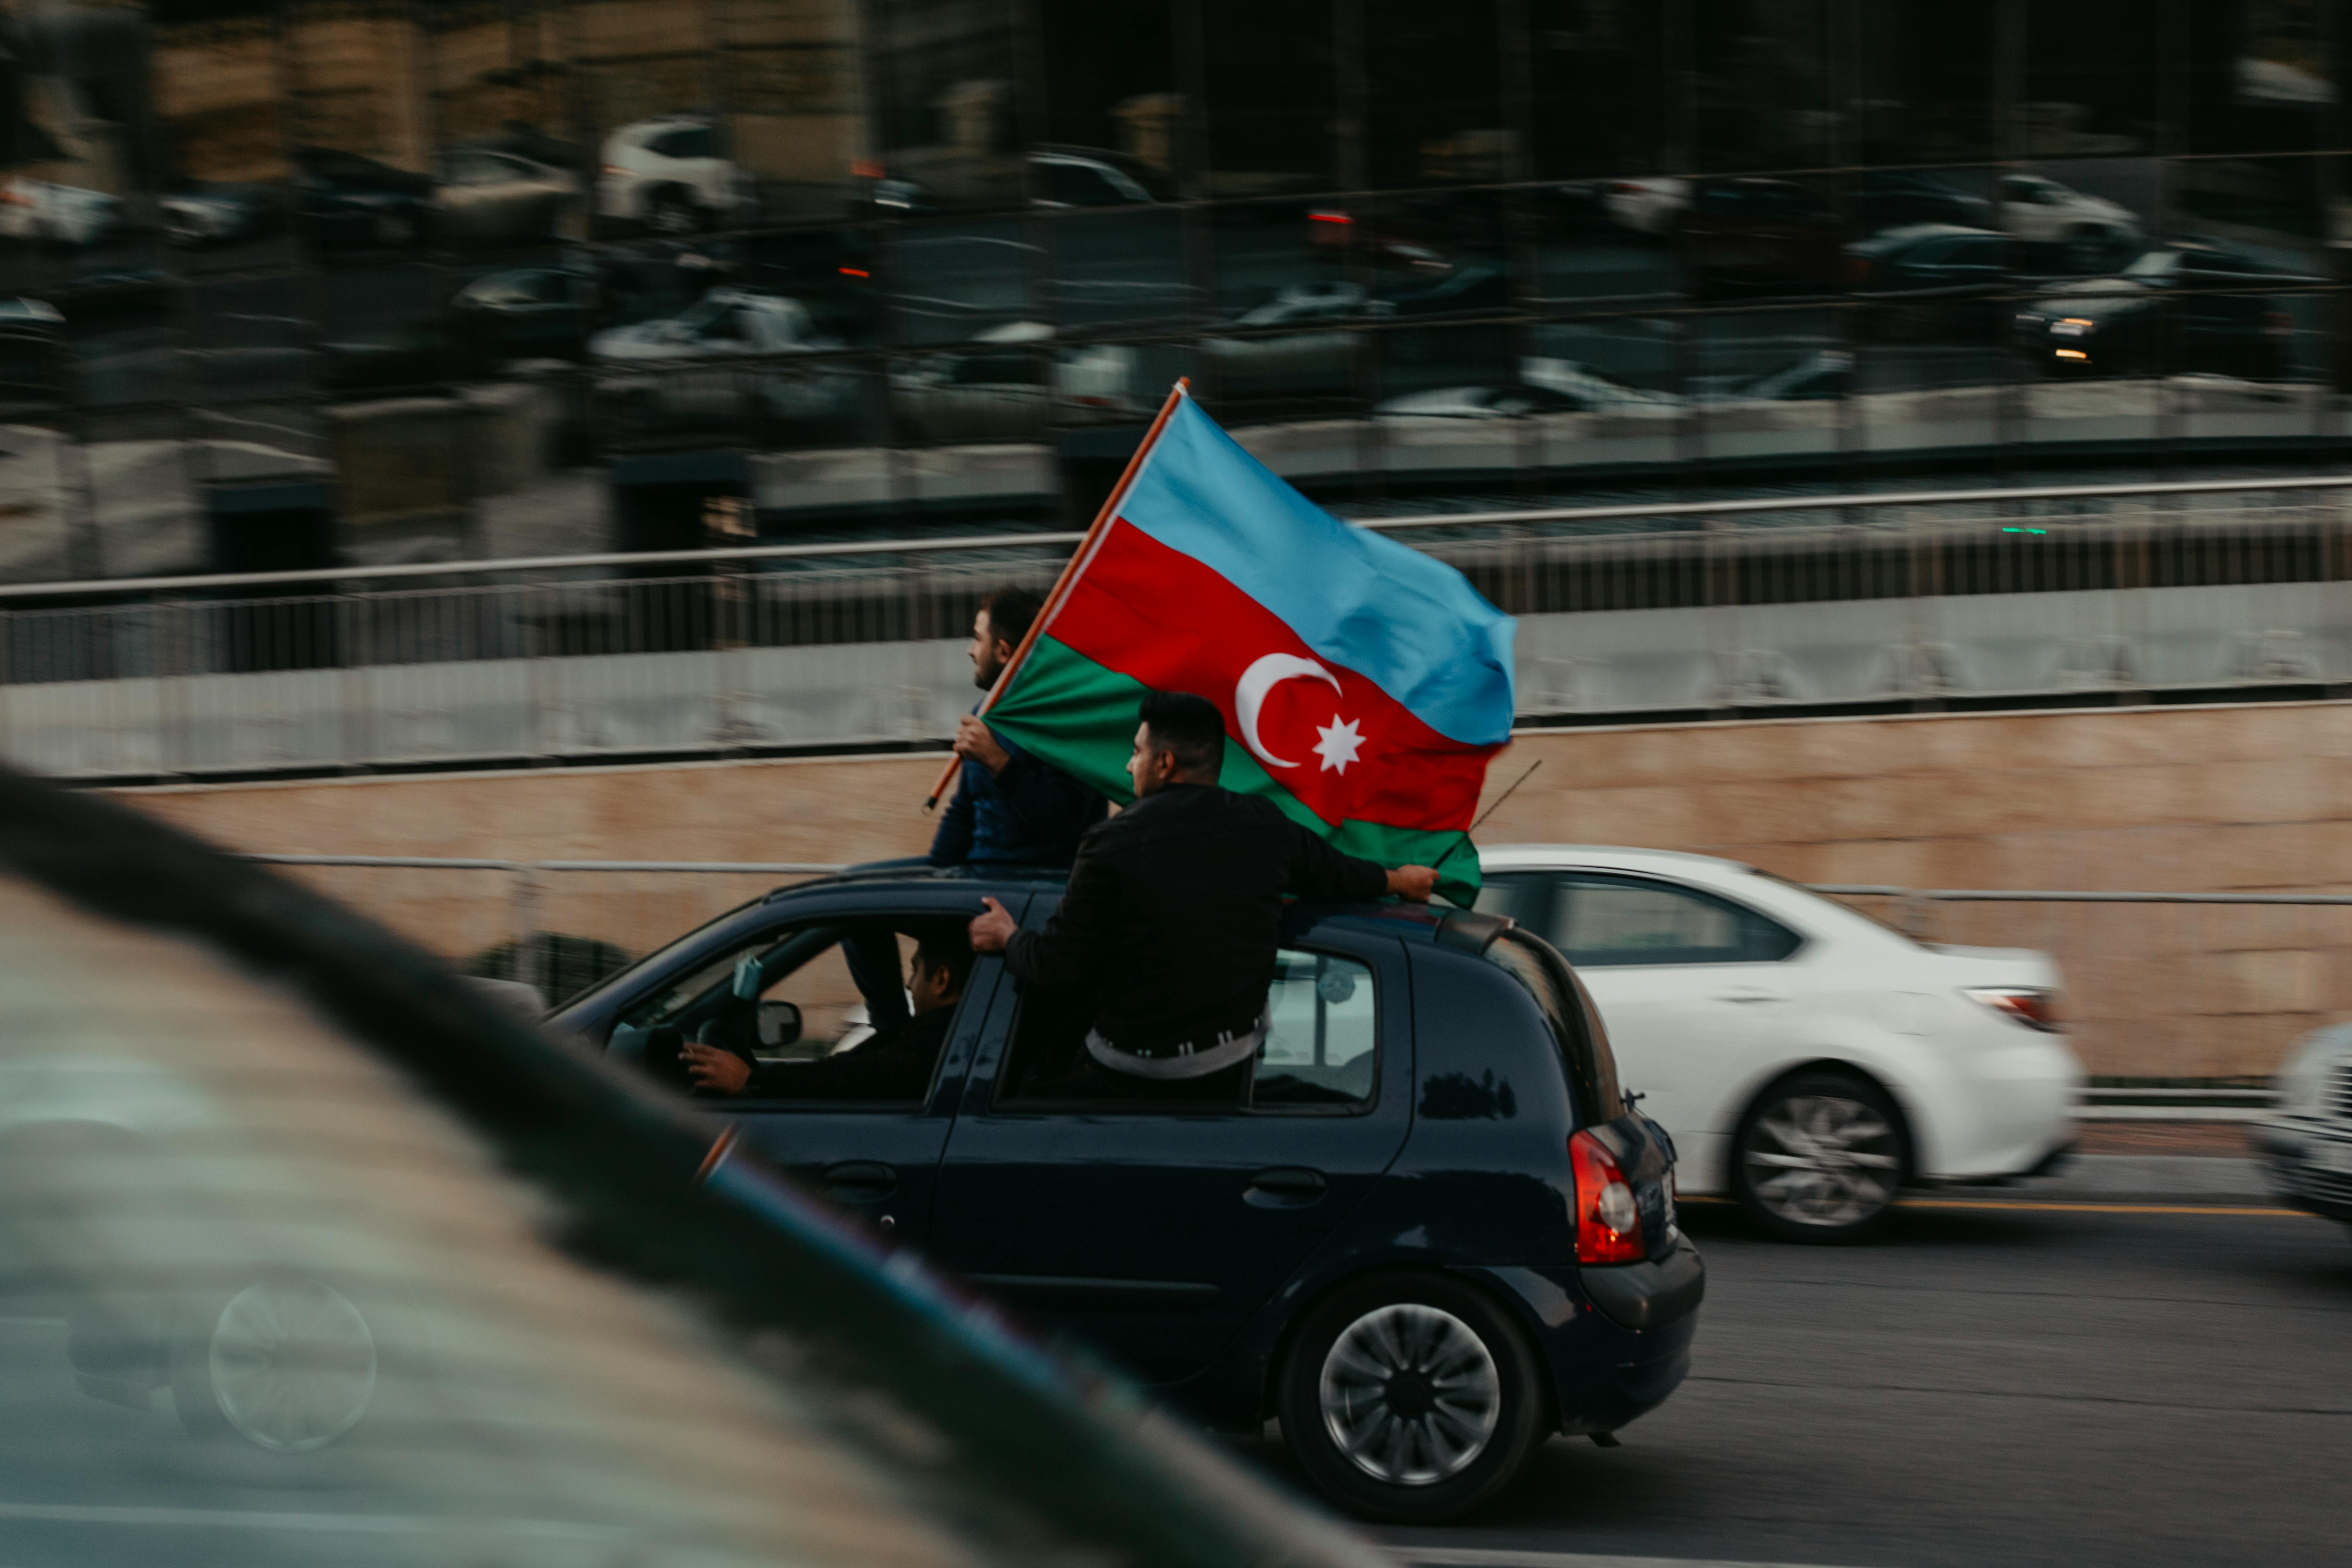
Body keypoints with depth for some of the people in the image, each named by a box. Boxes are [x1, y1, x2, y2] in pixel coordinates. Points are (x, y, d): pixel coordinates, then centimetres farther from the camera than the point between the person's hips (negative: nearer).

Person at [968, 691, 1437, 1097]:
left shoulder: (1112, 844, -15)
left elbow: (1060, 966, -12)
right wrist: (1398, 881, 40)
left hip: (1131, 1070, -5)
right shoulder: (1265, 825, 0)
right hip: (1233, 1066, 5)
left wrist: (1009, 938, 10)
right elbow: (1336, 877, 19)